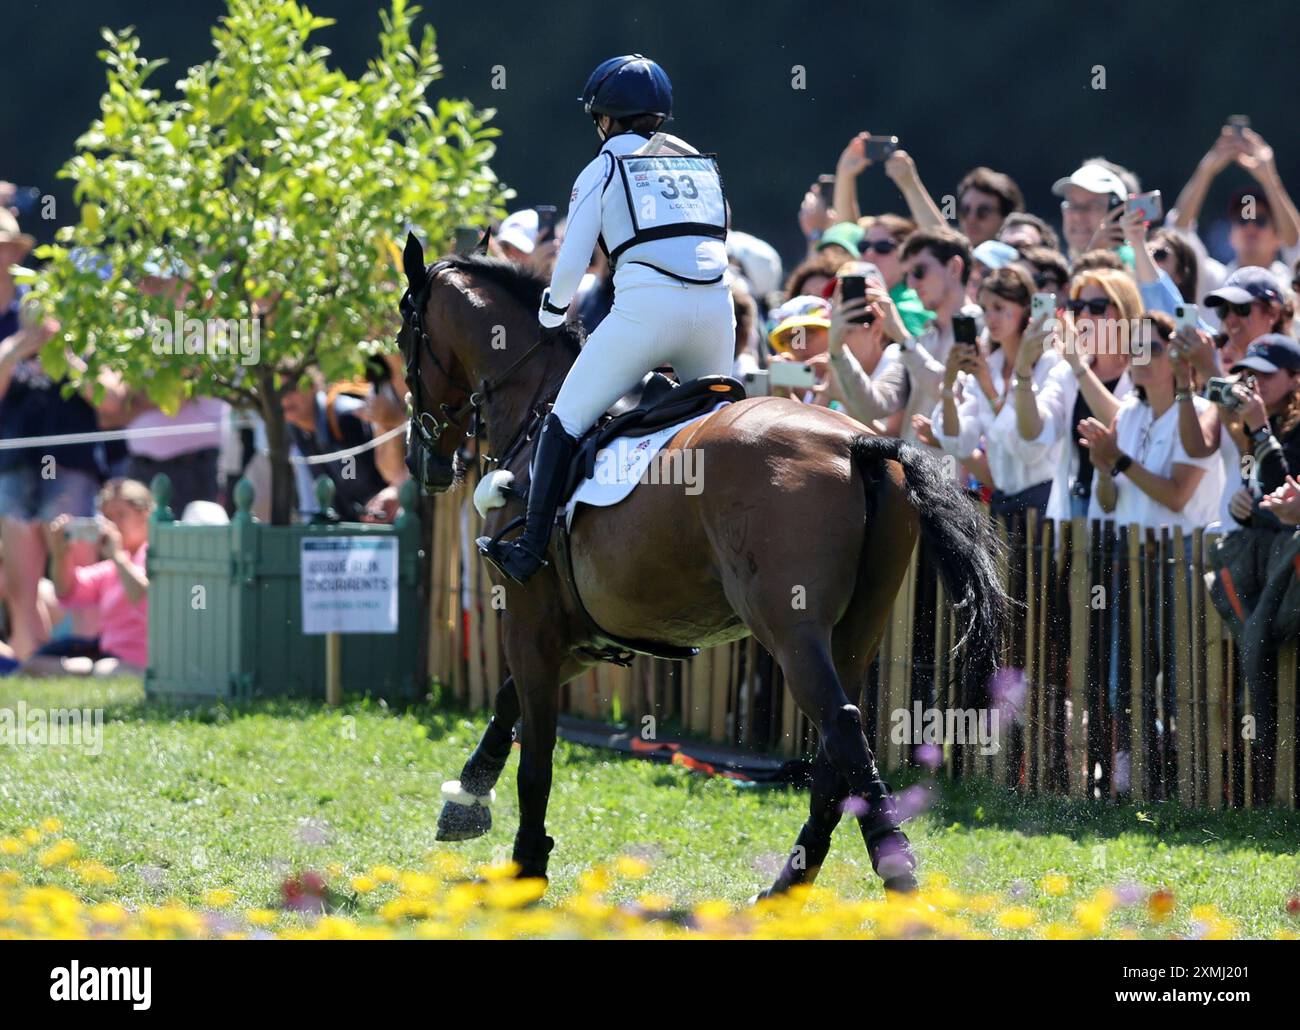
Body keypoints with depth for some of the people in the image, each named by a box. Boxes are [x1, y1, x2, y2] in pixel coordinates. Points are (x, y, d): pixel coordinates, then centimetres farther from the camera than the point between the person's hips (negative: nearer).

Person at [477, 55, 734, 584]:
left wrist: (550, 319, 25)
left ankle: (531, 547, -2)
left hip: (647, 305, -5)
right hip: (716, 305, 5)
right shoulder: (702, 164, 25)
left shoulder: (604, 168, 10)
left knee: (565, 421, 4)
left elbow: (570, 262, 7)